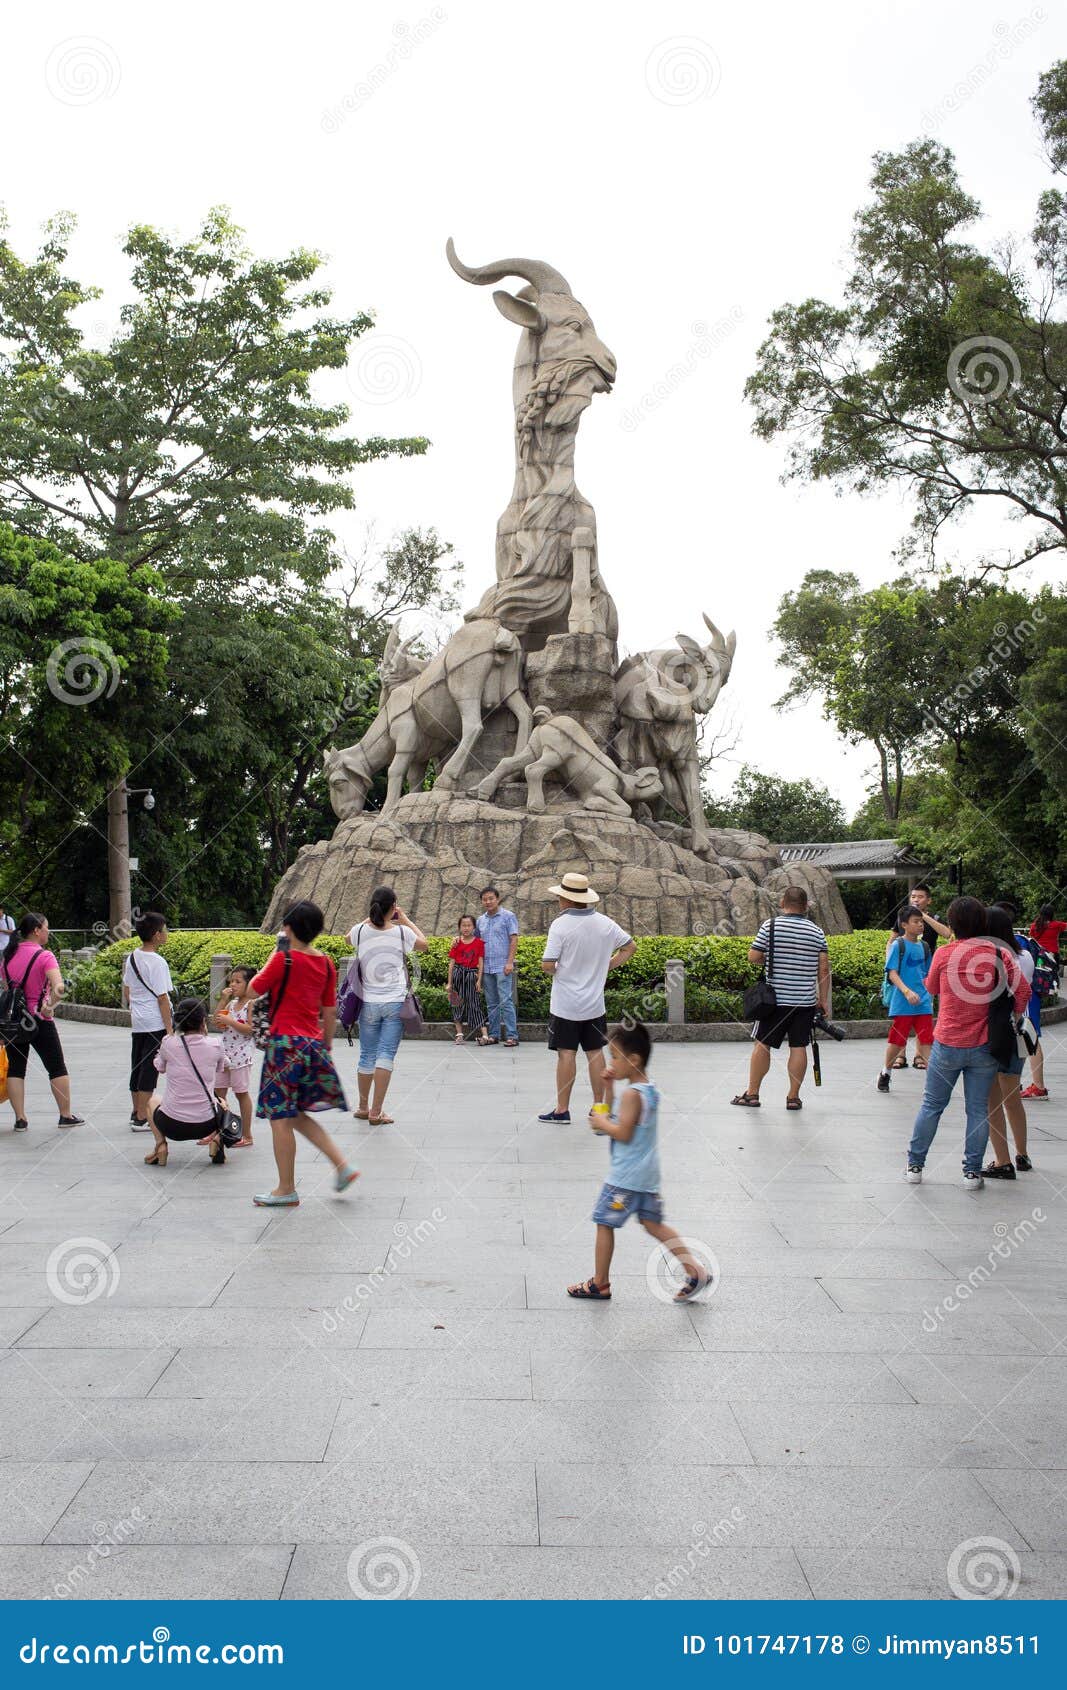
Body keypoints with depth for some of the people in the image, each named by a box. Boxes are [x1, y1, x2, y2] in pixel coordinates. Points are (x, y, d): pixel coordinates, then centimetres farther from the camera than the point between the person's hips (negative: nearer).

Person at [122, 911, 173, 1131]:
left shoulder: (132, 958, 7)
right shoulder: (157, 962, -16)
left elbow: (126, 991, 15)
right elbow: (162, 998, -16)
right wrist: (170, 1030, -13)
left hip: (137, 1023, 8)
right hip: (155, 1024, -8)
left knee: (137, 1068, 15)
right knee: (149, 1070, -2)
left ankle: (136, 1112, 25)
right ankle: (142, 1119, 1)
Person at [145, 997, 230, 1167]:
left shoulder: (168, 1043, -7)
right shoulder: (215, 1045, -7)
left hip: (172, 1125, 0)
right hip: (205, 1125, 0)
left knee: (153, 1101, 35)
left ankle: (160, 1145, 11)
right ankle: (216, 1139, 6)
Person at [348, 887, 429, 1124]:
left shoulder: (361, 931, -4)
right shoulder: (401, 932, -8)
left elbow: (349, 939, 22)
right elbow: (425, 944, 13)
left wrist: (369, 918, 22)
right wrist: (406, 921, 18)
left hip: (369, 1003, 2)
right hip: (395, 1003, -2)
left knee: (367, 1055, 13)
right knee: (386, 1055, -1)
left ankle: (363, 1107, 27)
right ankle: (376, 1112, -4)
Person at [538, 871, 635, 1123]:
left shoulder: (561, 925, -15)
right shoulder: (604, 923, 1)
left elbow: (548, 965, -19)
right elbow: (630, 947, 11)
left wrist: (555, 970, 3)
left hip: (565, 1004, -4)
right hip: (595, 1004, 4)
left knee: (566, 1053, 1)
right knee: (595, 1053, 11)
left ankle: (562, 1109, 8)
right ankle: (599, 1105, 18)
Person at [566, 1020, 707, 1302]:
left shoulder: (631, 1093, -19)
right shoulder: (648, 1089, 10)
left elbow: (622, 1133, -23)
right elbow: (613, 1114, 20)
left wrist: (601, 1123, -8)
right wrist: (609, 1087, 8)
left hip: (626, 1176, -9)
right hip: (646, 1174, 9)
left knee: (604, 1222, 3)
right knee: (654, 1224, 13)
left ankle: (600, 1284, 12)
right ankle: (695, 1272, 7)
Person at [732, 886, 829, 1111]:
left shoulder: (770, 926, -5)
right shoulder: (817, 932, 3)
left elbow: (753, 956, -5)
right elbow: (824, 968, 1)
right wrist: (823, 999, 7)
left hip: (775, 998, -2)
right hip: (805, 1000, 2)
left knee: (762, 1044, 7)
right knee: (798, 1047, 5)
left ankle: (752, 1093, 12)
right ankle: (793, 1097, 9)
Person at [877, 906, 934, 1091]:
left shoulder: (924, 947, 11)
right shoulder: (898, 945, -6)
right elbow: (892, 973, -12)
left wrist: (930, 997, 19)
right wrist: (907, 992, -24)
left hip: (923, 1004, 5)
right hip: (902, 1004, -4)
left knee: (926, 1040, -2)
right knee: (897, 1041, 4)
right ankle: (885, 1073, 24)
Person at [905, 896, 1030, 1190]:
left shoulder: (944, 953, -7)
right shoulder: (998, 953, -6)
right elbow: (1023, 990, -9)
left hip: (947, 1045, 0)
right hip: (983, 1045, 0)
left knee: (932, 1105, 12)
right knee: (978, 1109, 9)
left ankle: (914, 1165, 18)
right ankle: (972, 1172, 11)